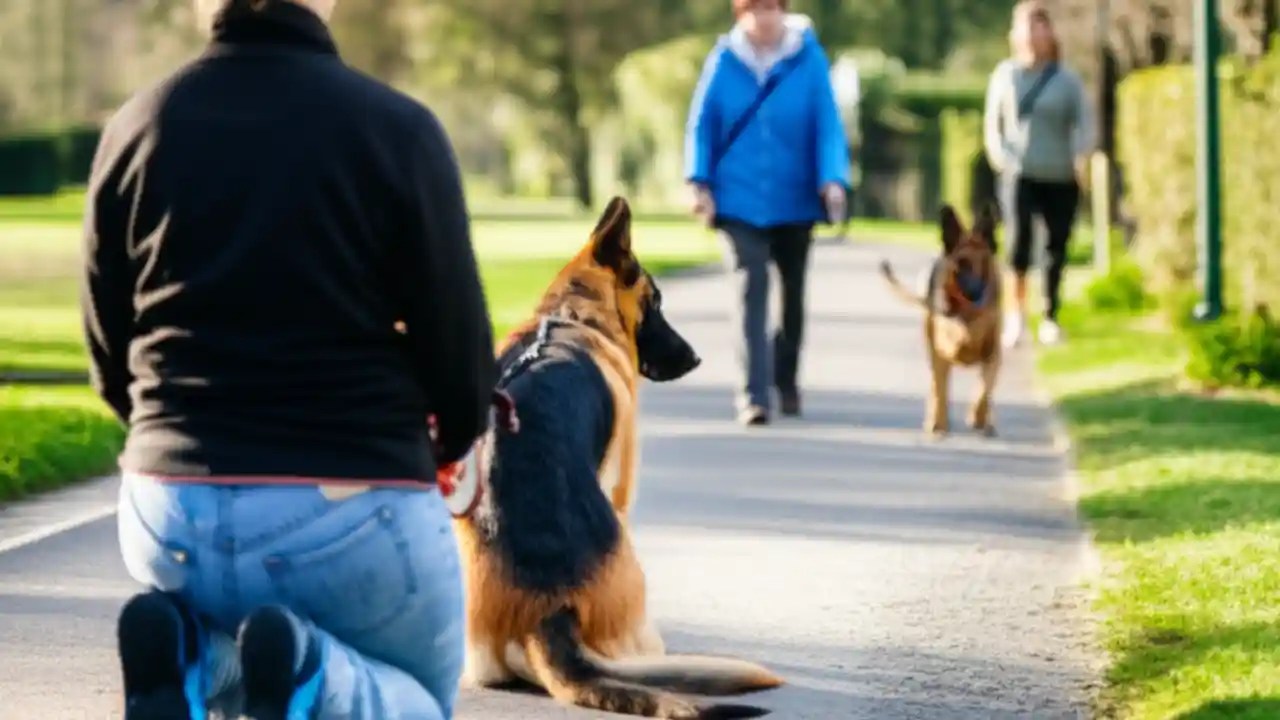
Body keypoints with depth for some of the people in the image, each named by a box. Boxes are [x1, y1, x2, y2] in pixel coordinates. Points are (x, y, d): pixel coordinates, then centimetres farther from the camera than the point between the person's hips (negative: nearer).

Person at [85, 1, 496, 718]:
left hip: (171, 514, 4)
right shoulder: (397, 129, -10)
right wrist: (448, 442, 16)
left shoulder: (138, 126, 1)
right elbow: (461, 356, -7)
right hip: (350, 508, -3)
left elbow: (111, 362, 8)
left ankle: (190, 656, -2)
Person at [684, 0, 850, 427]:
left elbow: (828, 125, -9)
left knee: (793, 291, 17)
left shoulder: (808, 59, -7)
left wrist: (832, 180, -22)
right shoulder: (724, 61, -5)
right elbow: (701, 124, -1)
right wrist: (700, 183, -10)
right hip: (739, 200, -1)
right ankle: (754, 395, -20)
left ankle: (786, 381, 39)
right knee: (749, 288, -16)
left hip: (795, 200, 2)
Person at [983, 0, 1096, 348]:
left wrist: (1081, 159, -15)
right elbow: (992, 120, 8)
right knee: (1018, 241, -19)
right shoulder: (1006, 75, 2)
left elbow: (1084, 123, 1)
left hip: (1060, 178, 1)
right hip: (1020, 173, -1)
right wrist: (997, 152, -8)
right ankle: (1016, 311, -2)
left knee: (1056, 250, 5)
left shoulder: (1067, 79, -1)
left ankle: (1050, 317, 21)